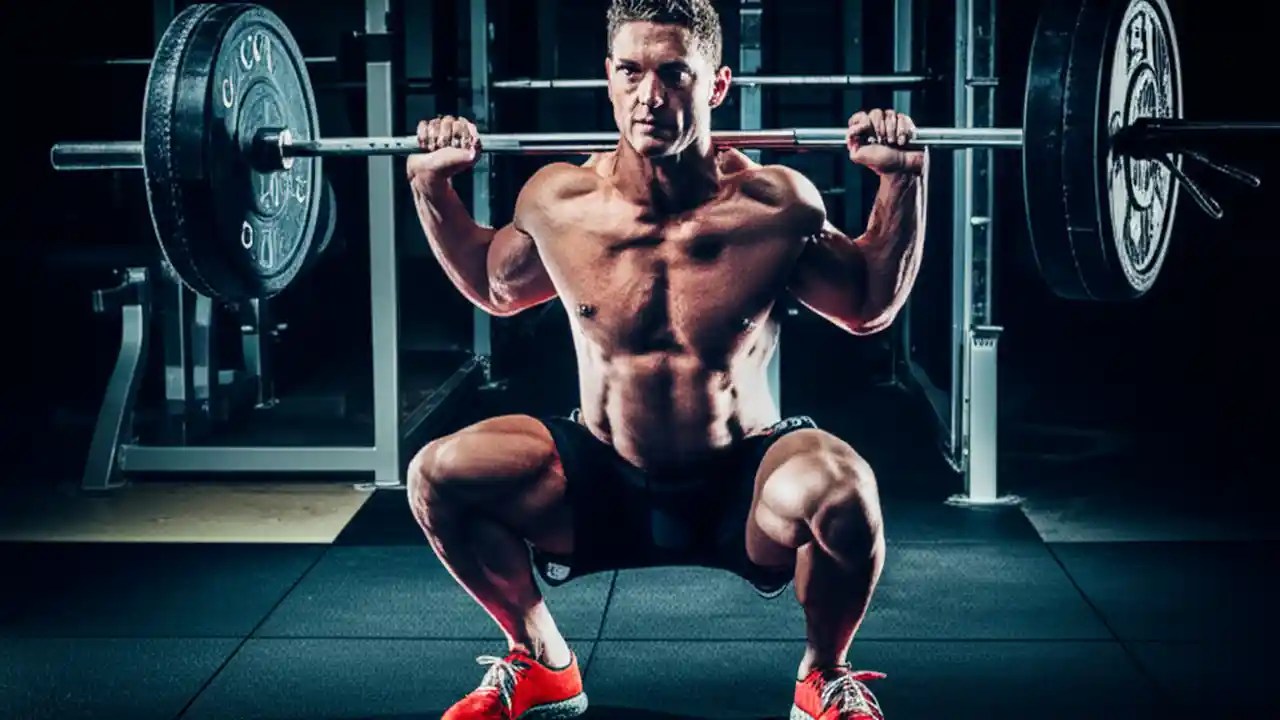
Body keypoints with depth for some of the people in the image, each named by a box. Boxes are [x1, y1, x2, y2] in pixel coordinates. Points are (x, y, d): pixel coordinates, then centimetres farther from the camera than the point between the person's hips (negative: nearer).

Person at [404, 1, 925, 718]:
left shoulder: (775, 203, -14)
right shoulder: (557, 201, -8)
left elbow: (871, 307, 3)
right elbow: (494, 287, 15)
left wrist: (903, 180, -8)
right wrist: (432, 187, 6)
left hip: (743, 486, -2)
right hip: (604, 485, 3)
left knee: (839, 488, -35)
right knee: (439, 475, -19)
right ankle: (540, 662, 8)